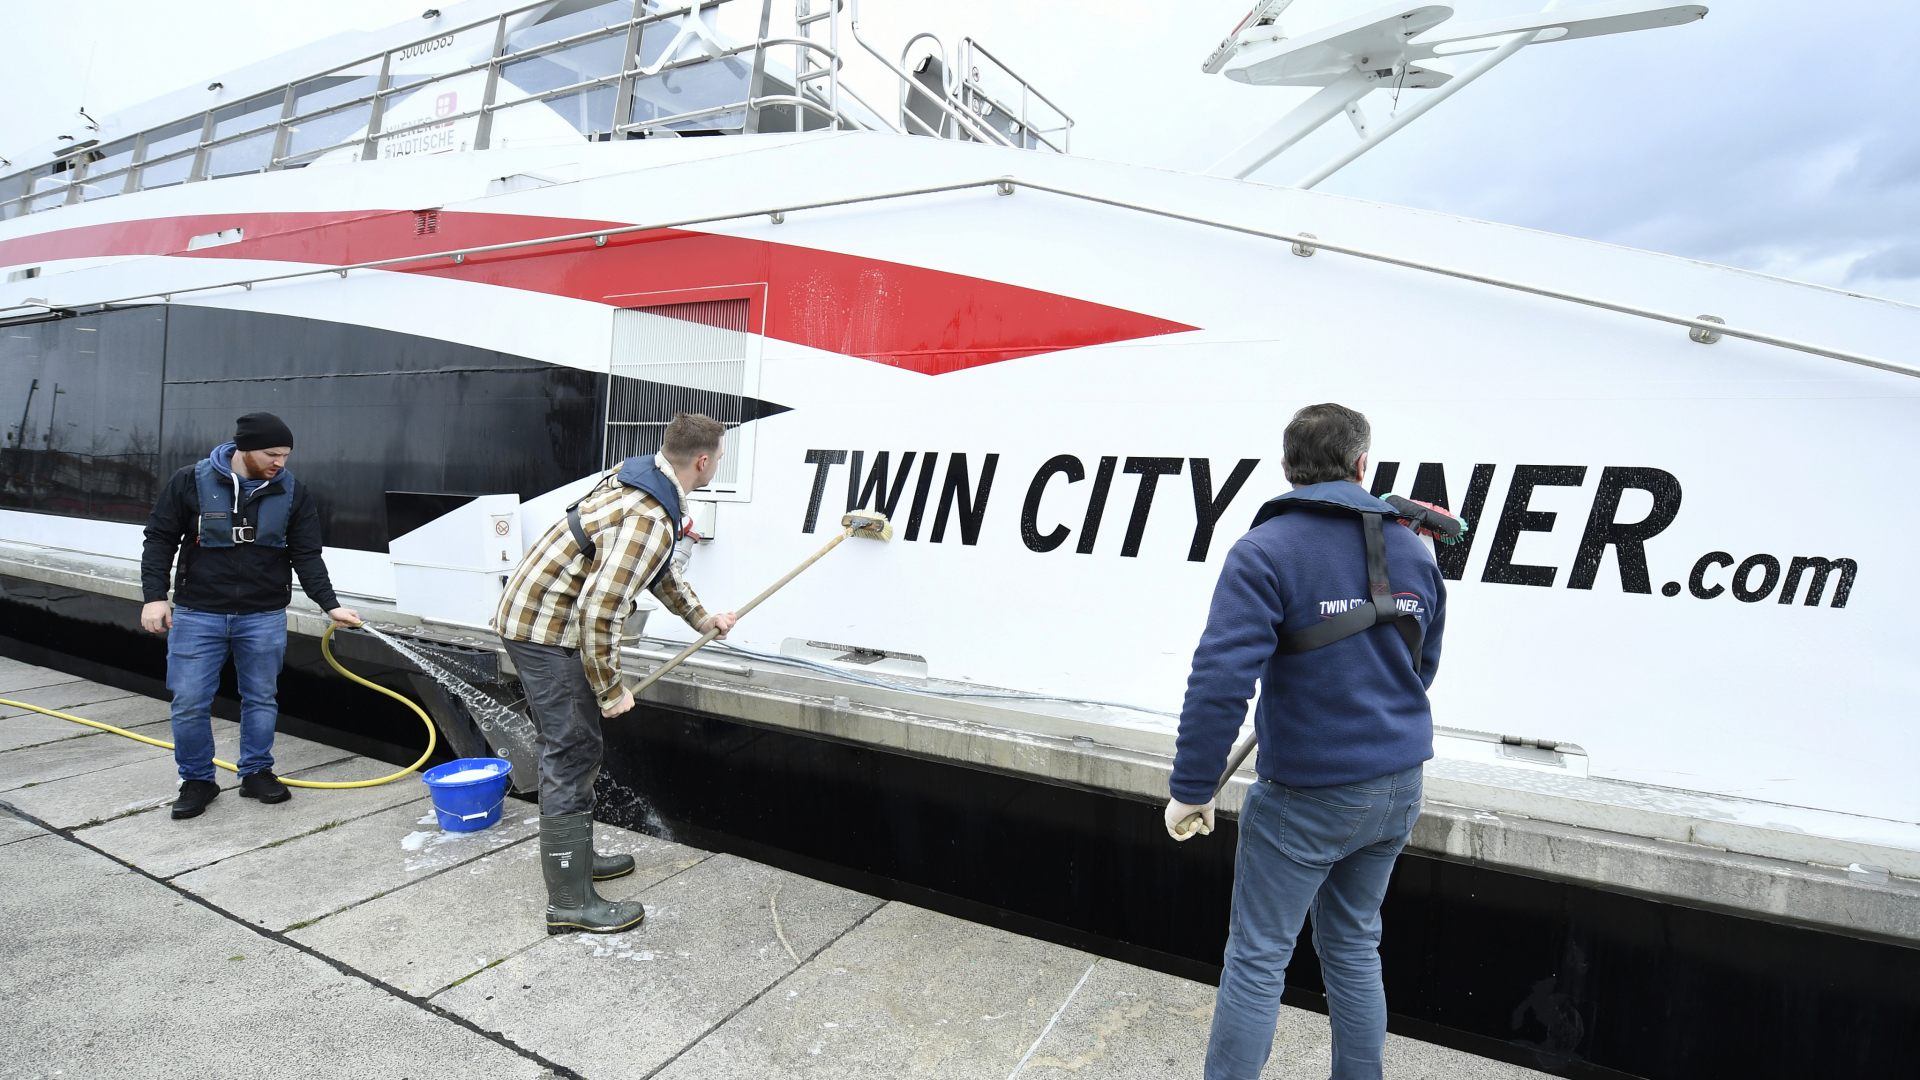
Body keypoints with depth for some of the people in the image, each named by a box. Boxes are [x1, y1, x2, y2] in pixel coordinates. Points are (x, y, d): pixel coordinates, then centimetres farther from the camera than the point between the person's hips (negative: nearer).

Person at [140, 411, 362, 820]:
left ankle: (257, 773, 26)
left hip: (264, 617, 1)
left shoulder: (294, 494, -3)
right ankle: (197, 780, 22)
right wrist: (155, 596, -9)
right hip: (197, 614, -1)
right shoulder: (190, 483, -6)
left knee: (261, 698, 10)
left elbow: (307, 556, -2)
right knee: (189, 703, 3)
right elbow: (159, 540, 1)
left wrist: (330, 605, -12)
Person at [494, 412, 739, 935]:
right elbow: (599, 612, -30)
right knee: (572, 756, -4)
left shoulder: (637, 475, 6)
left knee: (573, 748, 20)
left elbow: (660, 570, 20)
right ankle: (571, 901, 5)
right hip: (547, 632, -10)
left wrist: (703, 619, 29)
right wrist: (611, 689, -17)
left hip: (534, 616, 10)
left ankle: (574, 855, 35)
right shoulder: (651, 520, -27)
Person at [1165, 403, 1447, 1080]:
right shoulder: (1412, 550, 3)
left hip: (1308, 794, -6)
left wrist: (1191, 787, -16)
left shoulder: (1265, 552, -17)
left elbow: (1220, 680, -24)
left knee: (1257, 958, 6)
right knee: (1354, 946, 22)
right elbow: (1423, 665, 16)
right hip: (1398, 787, 6)